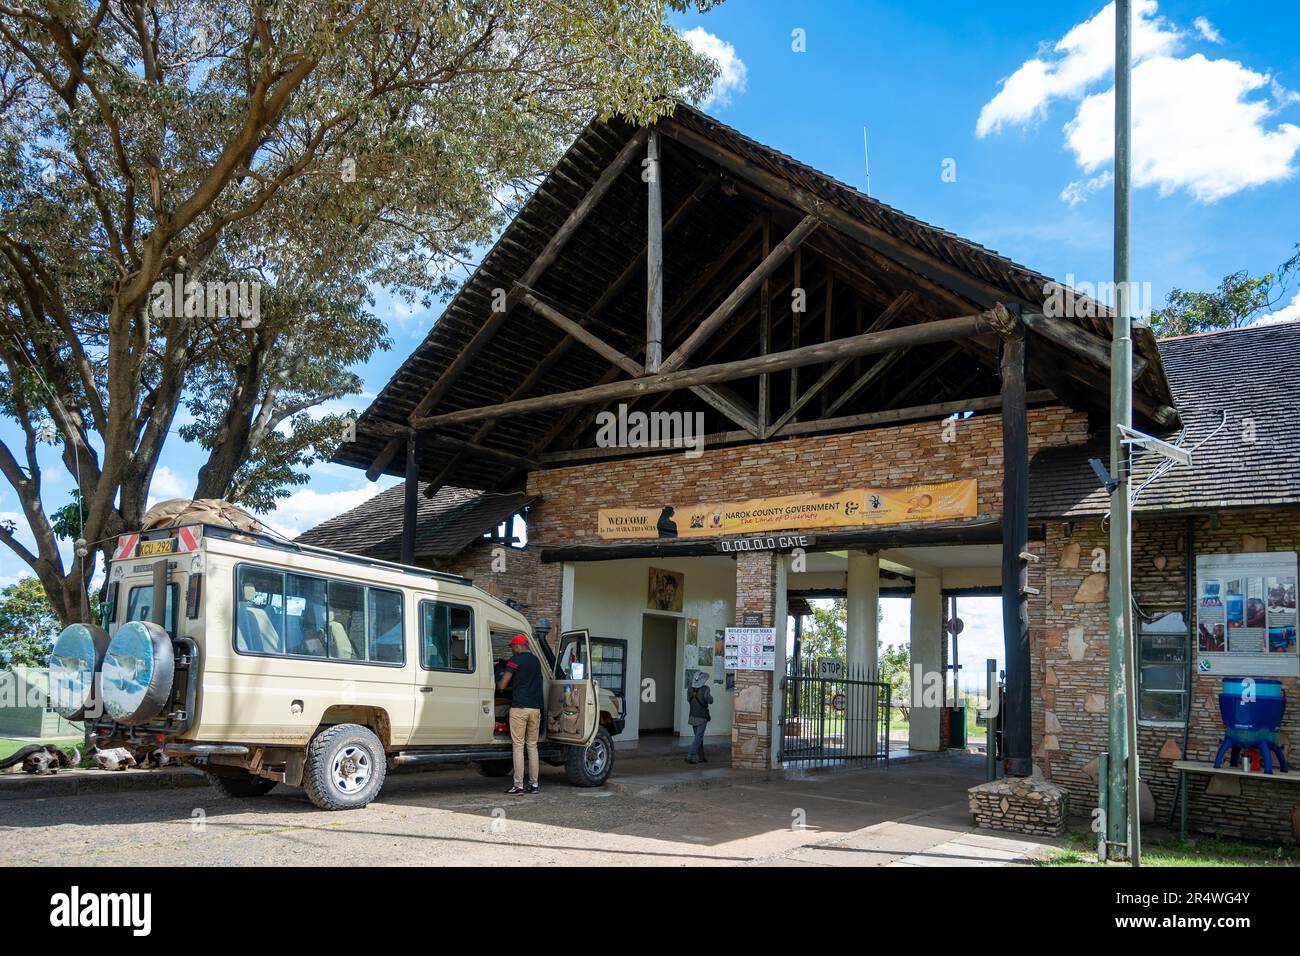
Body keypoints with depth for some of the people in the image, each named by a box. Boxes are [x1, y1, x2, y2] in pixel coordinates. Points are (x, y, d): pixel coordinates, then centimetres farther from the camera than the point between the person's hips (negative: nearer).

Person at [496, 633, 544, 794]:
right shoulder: (536, 660, 14)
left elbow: (502, 685, -6)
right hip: (535, 708, 6)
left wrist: (496, 684, 15)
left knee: (518, 746, -2)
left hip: (519, 708, -6)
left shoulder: (515, 660, -5)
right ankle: (534, 784, 11)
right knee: (532, 746, 11)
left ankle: (519, 785, -3)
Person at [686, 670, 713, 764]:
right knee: (698, 737, -2)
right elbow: (710, 701, -6)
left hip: (693, 717, 6)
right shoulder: (705, 690, -17)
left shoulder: (691, 689, -1)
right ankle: (690, 756, -11)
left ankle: (701, 757, 20)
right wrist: (710, 694, 11)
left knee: (699, 737, 16)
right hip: (702, 717, -6)